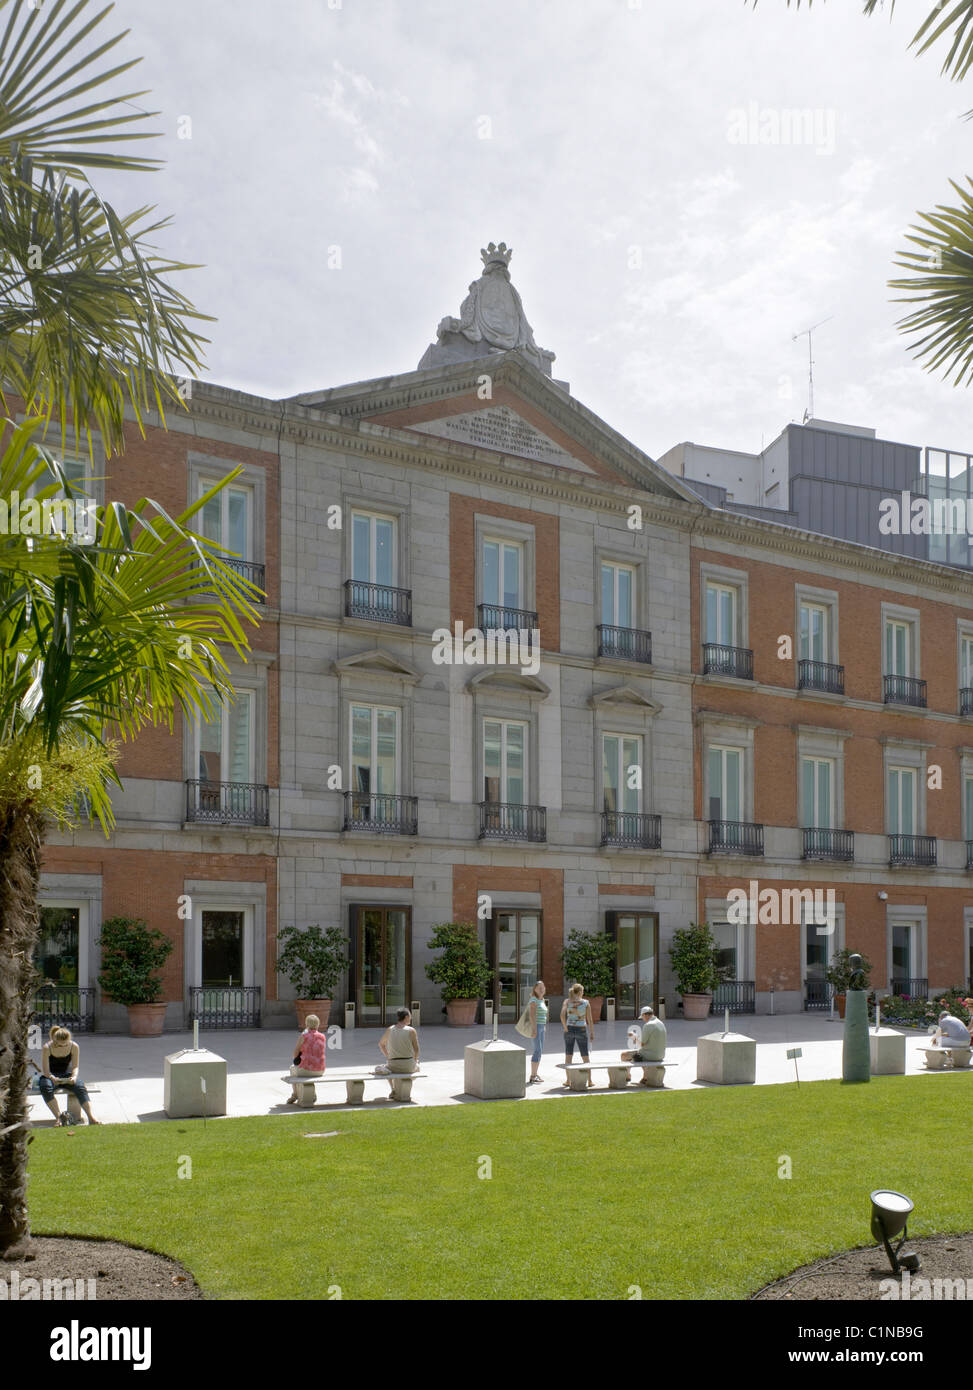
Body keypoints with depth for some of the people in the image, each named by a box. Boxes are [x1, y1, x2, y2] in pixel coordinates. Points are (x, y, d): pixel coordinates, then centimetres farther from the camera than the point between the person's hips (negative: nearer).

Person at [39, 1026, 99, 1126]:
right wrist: (53, 1078, -37)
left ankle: (91, 1117, -35)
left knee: (80, 1087, -29)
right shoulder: (47, 1048, -17)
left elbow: (75, 1067, -4)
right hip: (50, 1076, -1)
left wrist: (74, 1076, -27)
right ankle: (59, 1117, -37)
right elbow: (45, 1071, -16)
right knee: (46, 1088, -37)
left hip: (67, 1075, 1)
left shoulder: (74, 1046, -10)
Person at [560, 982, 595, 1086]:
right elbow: (589, 1020, -3)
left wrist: (565, 1028, -7)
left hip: (569, 1029, 1)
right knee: (585, 1056, 8)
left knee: (568, 1055, 10)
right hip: (581, 1030, -1)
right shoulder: (585, 1002, -4)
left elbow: (562, 1015, -16)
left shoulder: (567, 1001, -1)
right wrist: (592, 1033, 4)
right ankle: (590, 1080, 8)